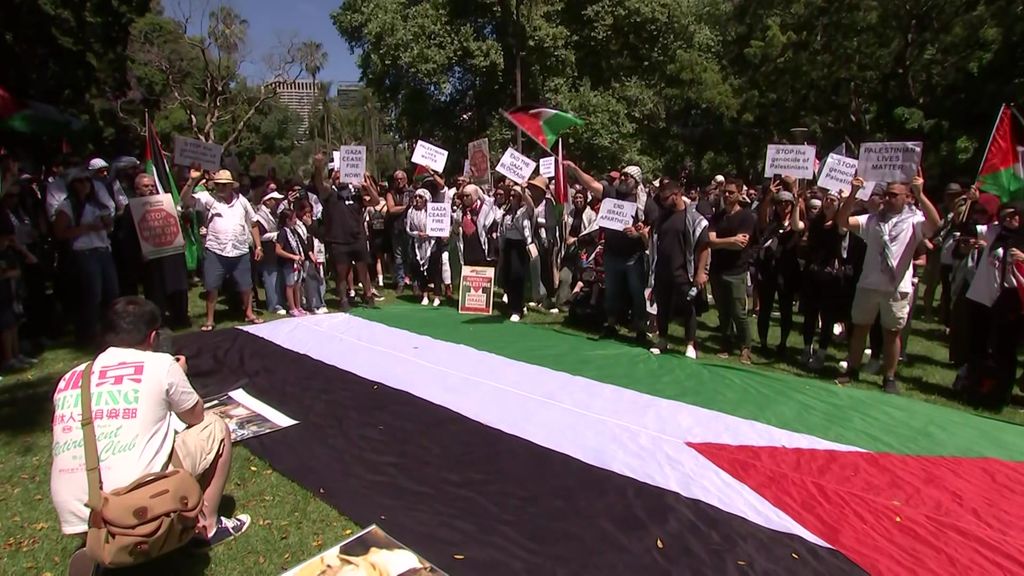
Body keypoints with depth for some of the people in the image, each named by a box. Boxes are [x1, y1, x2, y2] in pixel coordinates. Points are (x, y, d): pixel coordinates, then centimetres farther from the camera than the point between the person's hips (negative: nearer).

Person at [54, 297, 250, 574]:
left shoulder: (70, 379, 10)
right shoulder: (159, 364, -4)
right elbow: (195, 416, 12)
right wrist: (179, 378, 29)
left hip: (75, 519, 7)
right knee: (215, 428, 15)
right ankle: (207, 526, 21)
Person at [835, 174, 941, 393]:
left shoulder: (914, 221, -1)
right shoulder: (872, 219, 8)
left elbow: (935, 224, -22)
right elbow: (842, 222, -3)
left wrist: (920, 194, -28)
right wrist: (853, 194, -13)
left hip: (898, 289, -3)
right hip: (868, 285, 3)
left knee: (892, 333, 8)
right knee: (859, 328, 10)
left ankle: (889, 378, 20)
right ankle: (852, 371, 23)